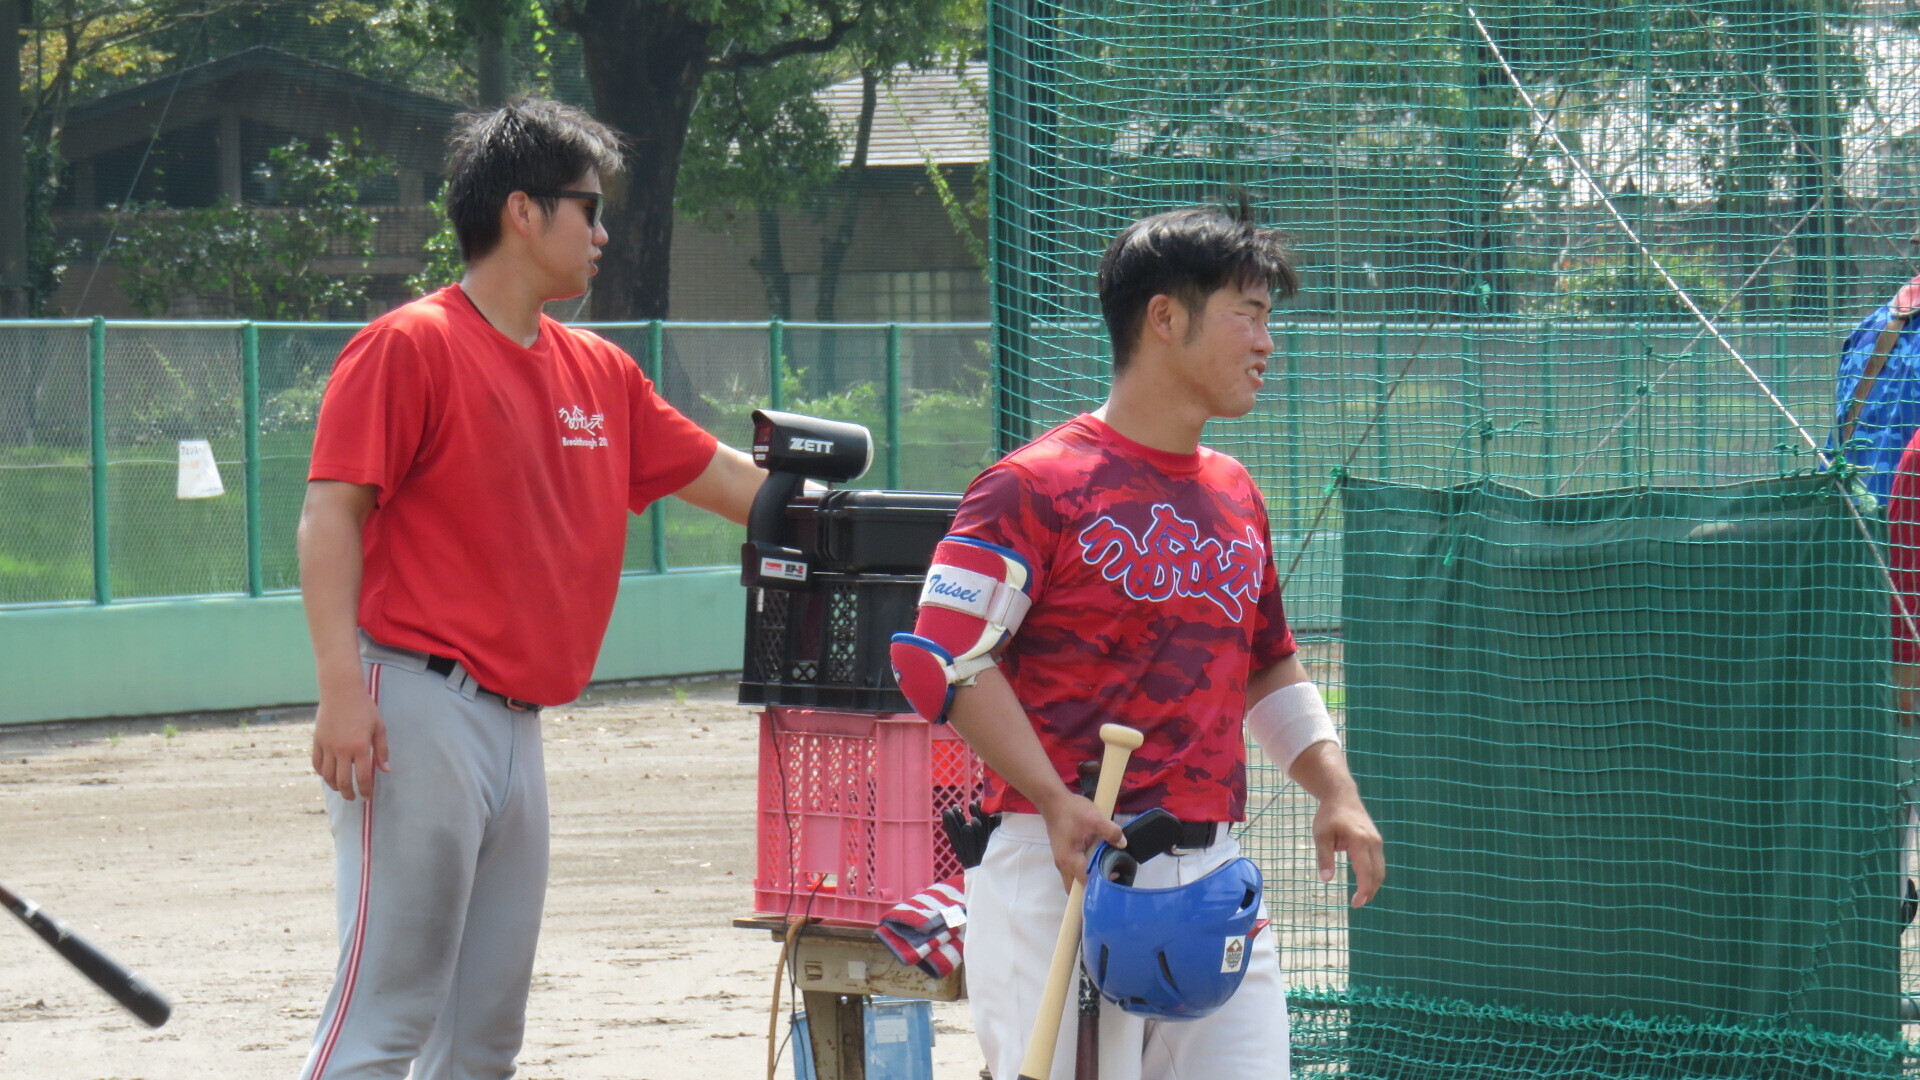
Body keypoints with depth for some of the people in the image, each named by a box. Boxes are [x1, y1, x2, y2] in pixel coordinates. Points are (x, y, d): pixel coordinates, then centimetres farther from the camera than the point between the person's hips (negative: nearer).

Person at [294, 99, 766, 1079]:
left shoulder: (599, 373, 17)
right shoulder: (410, 346, -6)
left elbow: (727, 480, 25)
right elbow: (330, 516, -11)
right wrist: (341, 690, -20)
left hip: (517, 727, 8)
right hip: (419, 709, -8)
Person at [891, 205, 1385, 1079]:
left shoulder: (1234, 495, 18)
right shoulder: (1038, 485, -6)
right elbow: (942, 657, -12)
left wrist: (1334, 788, 13)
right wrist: (1056, 801, -21)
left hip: (1212, 874, 7)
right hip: (1069, 874, -7)